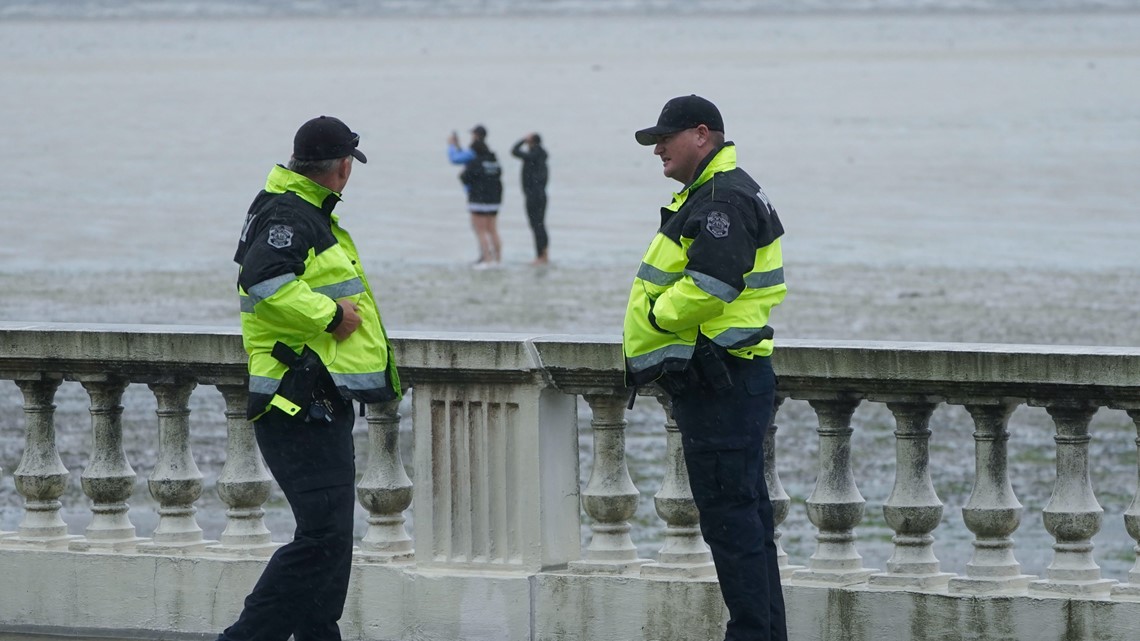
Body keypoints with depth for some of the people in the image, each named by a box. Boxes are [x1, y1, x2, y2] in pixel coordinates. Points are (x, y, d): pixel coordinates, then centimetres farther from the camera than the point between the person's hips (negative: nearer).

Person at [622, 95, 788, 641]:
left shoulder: (723, 200, -15)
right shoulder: (711, 194, 20)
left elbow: (709, 284, -27)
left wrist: (658, 316, -12)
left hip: (717, 386, -11)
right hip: (728, 379, 11)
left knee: (729, 516, -9)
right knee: (746, 511, 14)